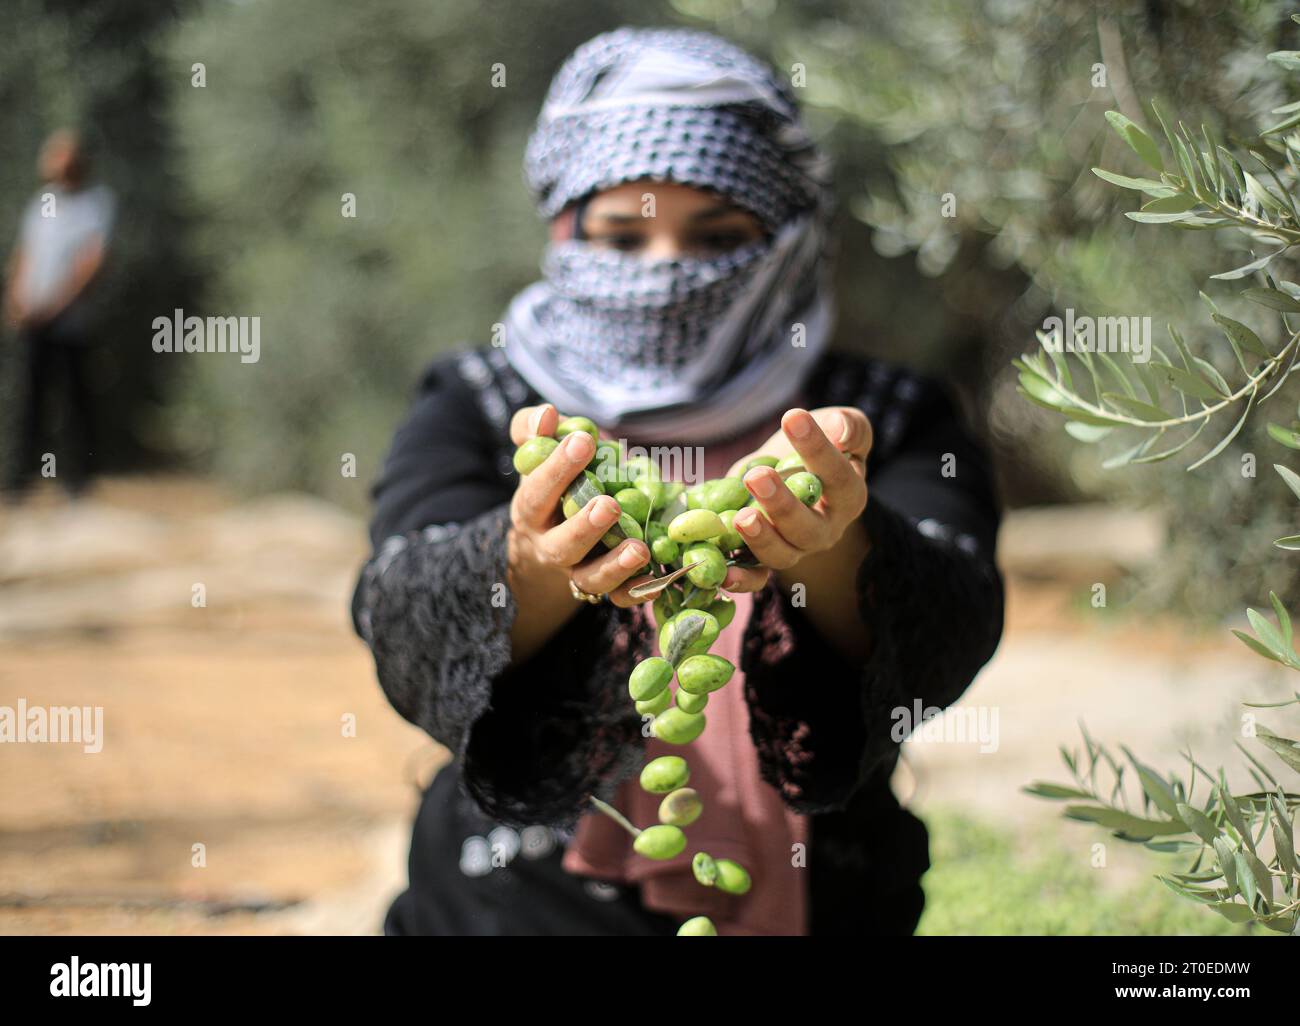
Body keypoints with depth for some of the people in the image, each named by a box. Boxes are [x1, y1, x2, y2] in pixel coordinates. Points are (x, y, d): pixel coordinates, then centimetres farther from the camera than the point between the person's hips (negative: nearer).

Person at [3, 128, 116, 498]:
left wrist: (53, 304, -16)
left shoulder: (97, 201, -6)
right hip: (33, 319, 4)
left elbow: (90, 260, -12)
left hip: (69, 319, -4)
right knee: (32, 389, 5)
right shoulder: (41, 201, 10)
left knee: (73, 392, 0)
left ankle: (76, 470, 9)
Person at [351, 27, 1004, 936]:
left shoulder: (895, 422, 7)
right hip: (520, 909, -1)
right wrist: (538, 576, -30)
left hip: (815, 908, 1)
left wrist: (827, 558, -31)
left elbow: (947, 629, -11)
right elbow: (410, 622, -10)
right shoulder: (471, 411, 8)